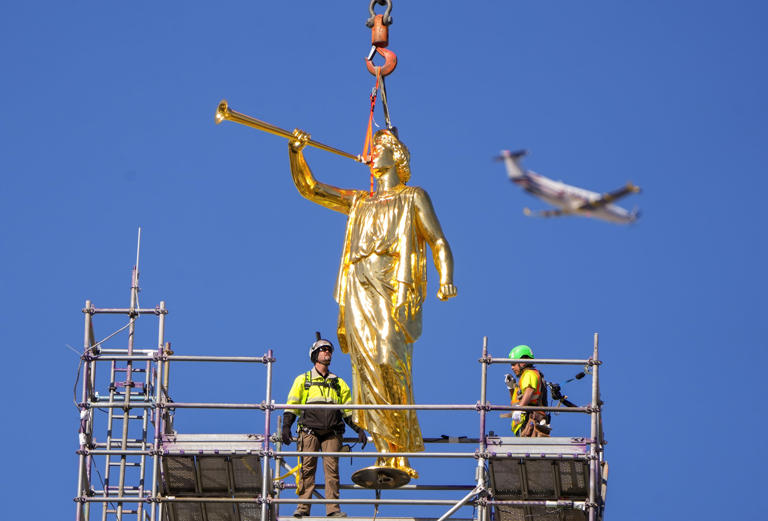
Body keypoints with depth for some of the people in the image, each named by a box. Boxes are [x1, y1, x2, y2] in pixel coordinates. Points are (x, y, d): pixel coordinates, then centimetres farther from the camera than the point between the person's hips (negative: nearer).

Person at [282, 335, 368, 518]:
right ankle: (303, 507, -14)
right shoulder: (303, 380, 19)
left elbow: (349, 410, 23)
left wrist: (359, 430, 9)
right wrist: (286, 427, -4)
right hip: (309, 430, -2)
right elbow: (292, 405, 11)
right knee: (307, 467, -12)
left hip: (332, 432, 2)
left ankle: (332, 508, -16)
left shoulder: (339, 384, 25)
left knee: (332, 467, -11)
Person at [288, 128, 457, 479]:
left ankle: (402, 455, -27)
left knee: (388, 360, -24)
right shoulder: (359, 202, 29)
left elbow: (439, 243, 7)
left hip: (394, 287, -5)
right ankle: (391, 454, -12)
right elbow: (309, 187, 28)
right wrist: (296, 151, 12)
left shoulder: (413, 197, 17)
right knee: (367, 369, -9)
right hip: (358, 289, 5)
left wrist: (446, 280, -11)